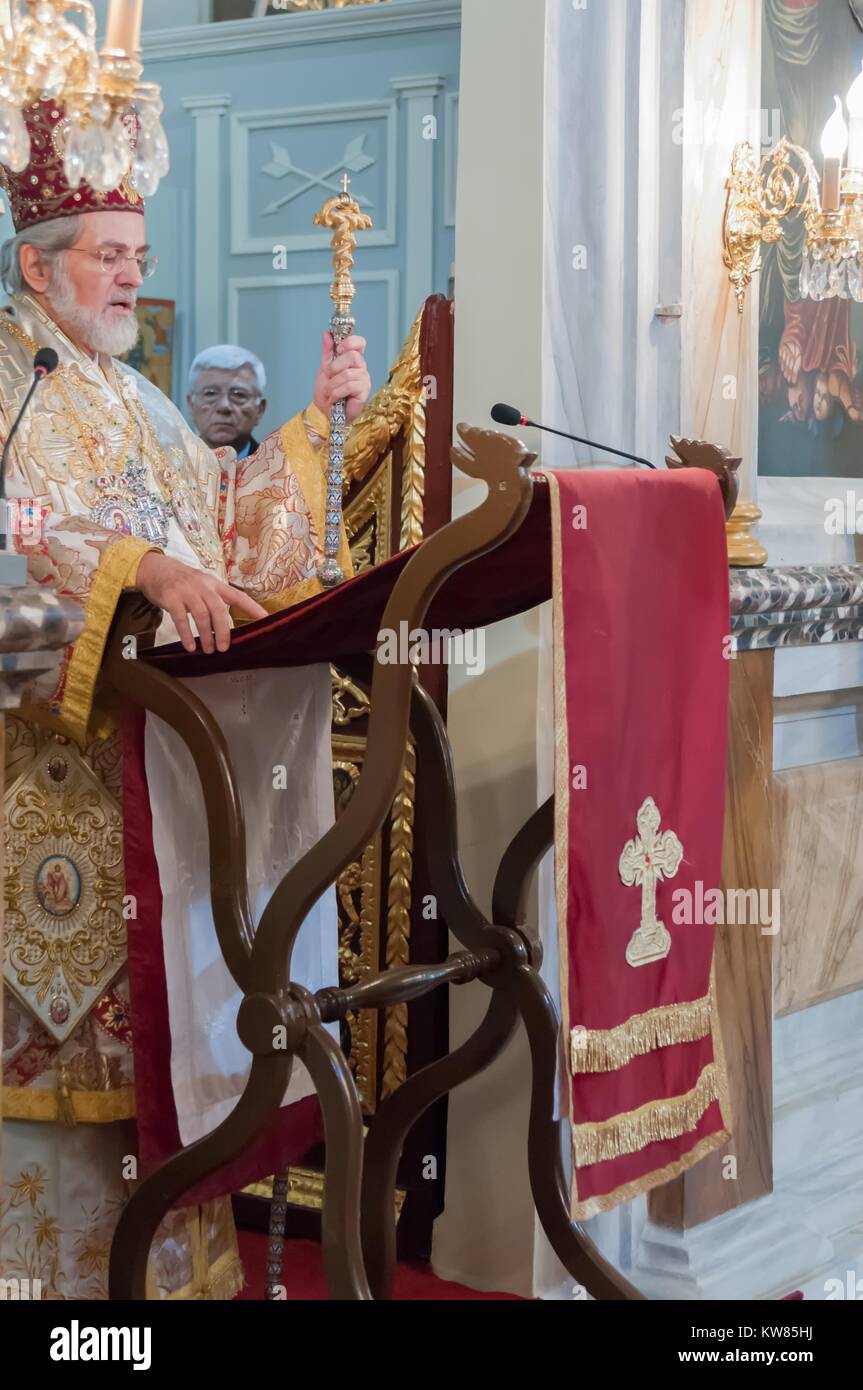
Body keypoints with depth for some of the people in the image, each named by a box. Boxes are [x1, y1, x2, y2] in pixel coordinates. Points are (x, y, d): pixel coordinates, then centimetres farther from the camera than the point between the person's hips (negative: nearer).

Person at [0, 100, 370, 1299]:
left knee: (150, 986, 6)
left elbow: (225, 524, 17)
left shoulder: (137, 401, 22)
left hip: (157, 743, 7)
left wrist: (315, 422, 11)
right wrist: (148, 571, -31)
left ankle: (156, 1234, 12)